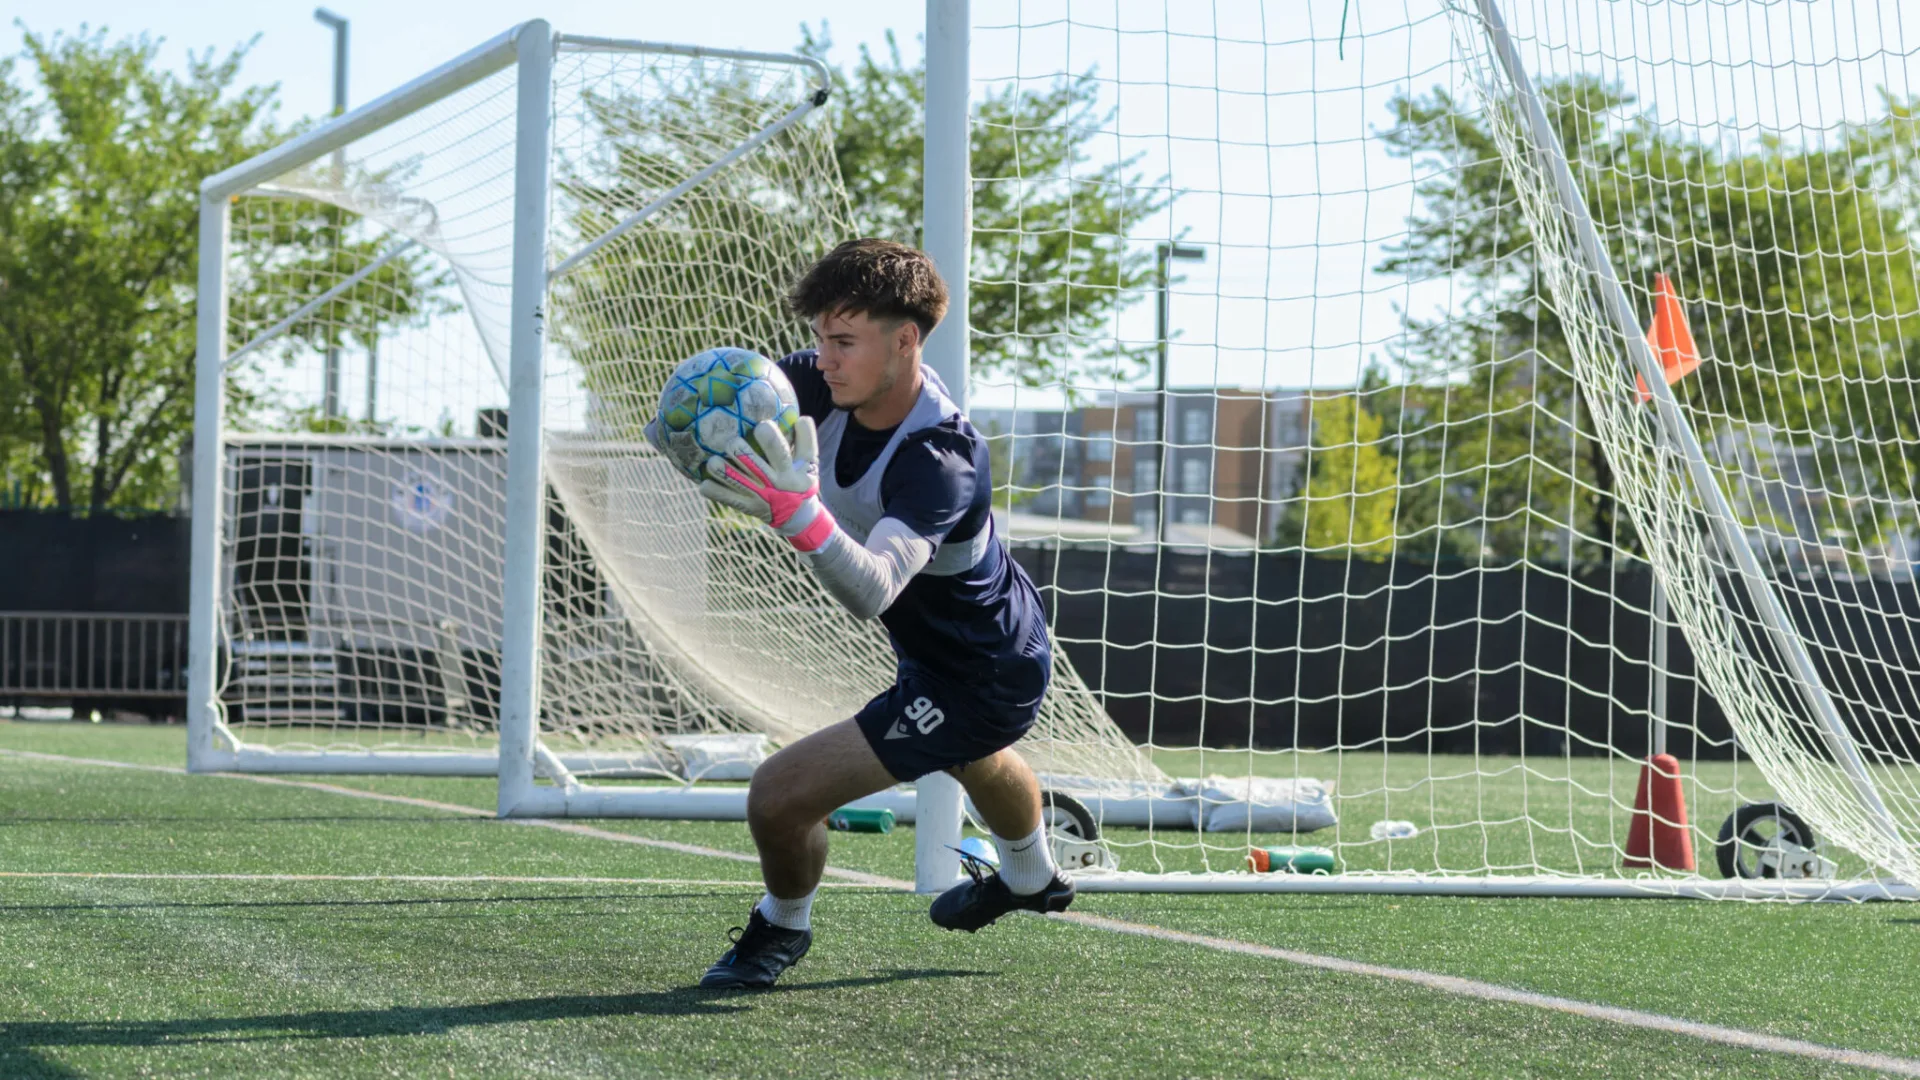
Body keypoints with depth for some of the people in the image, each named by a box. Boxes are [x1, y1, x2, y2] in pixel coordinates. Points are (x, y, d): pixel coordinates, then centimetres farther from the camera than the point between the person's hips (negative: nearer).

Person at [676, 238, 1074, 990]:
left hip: (982, 686, -9)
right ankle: (1032, 879, 74)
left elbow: (872, 590, -52)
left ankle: (783, 926, 19)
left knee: (780, 796, -16)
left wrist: (799, 513, -70)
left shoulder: (939, 460, -40)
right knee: (978, 762, 41)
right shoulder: (834, 386, -16)